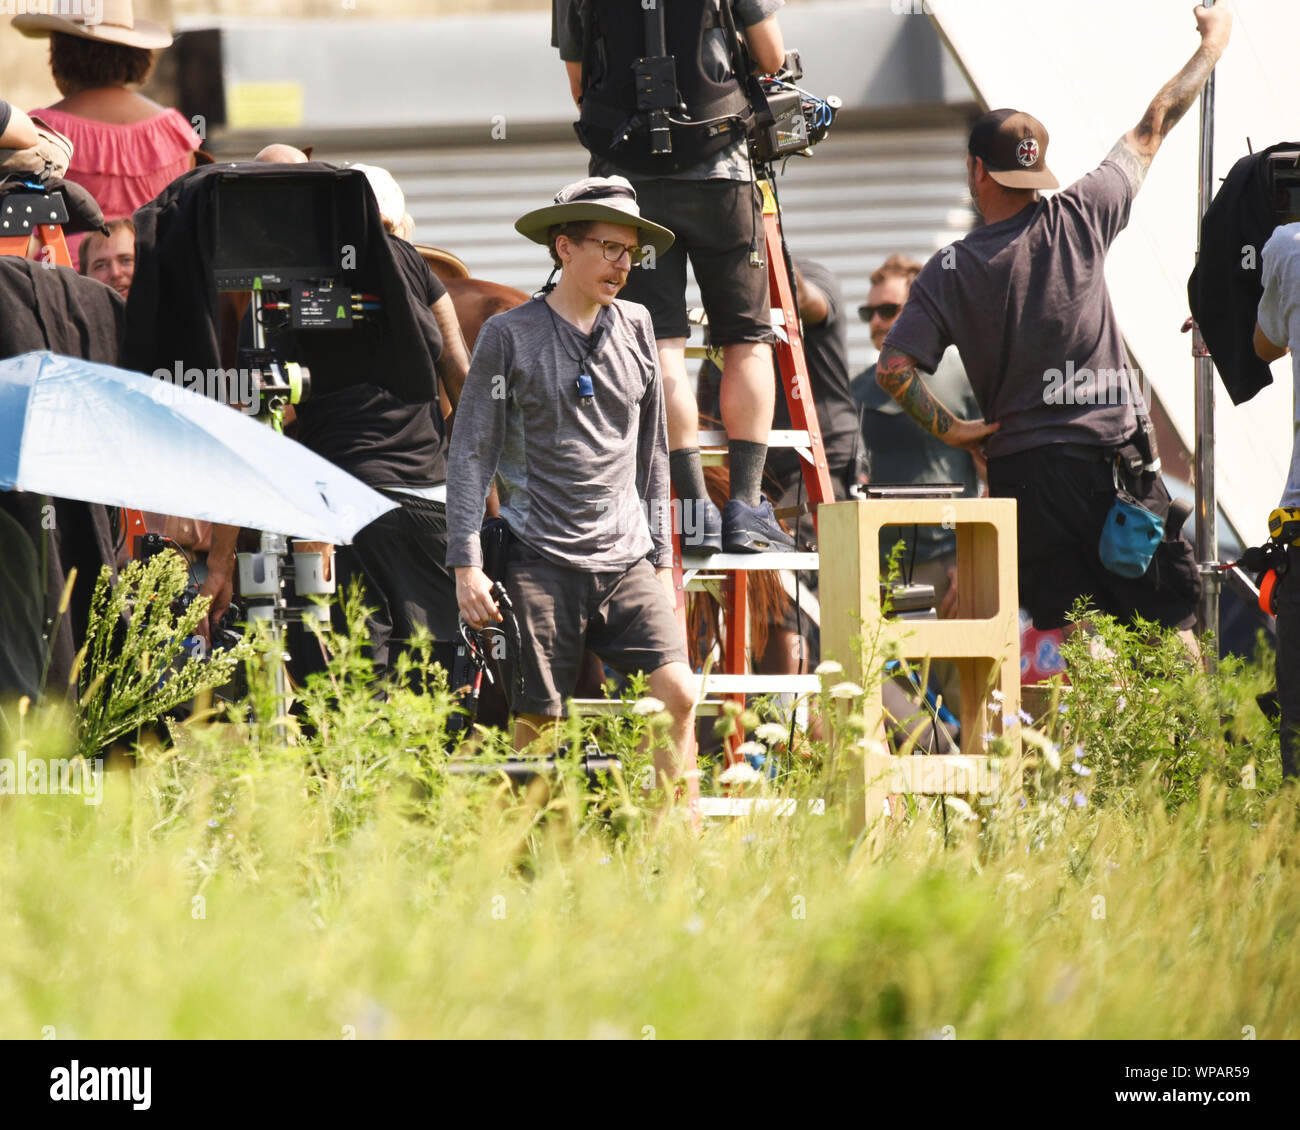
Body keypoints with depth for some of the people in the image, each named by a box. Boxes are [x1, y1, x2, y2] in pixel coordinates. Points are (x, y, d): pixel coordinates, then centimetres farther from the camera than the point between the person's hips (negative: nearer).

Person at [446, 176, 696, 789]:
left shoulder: (636, 328, 13)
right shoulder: (509, 335, 2)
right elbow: (470, 454, 1)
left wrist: (662, 557, 17)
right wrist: (466, 563, -7)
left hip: (626, 561, 3)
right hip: (540, 562, -3)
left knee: (679, 694, -13)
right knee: (535, 725, -5)